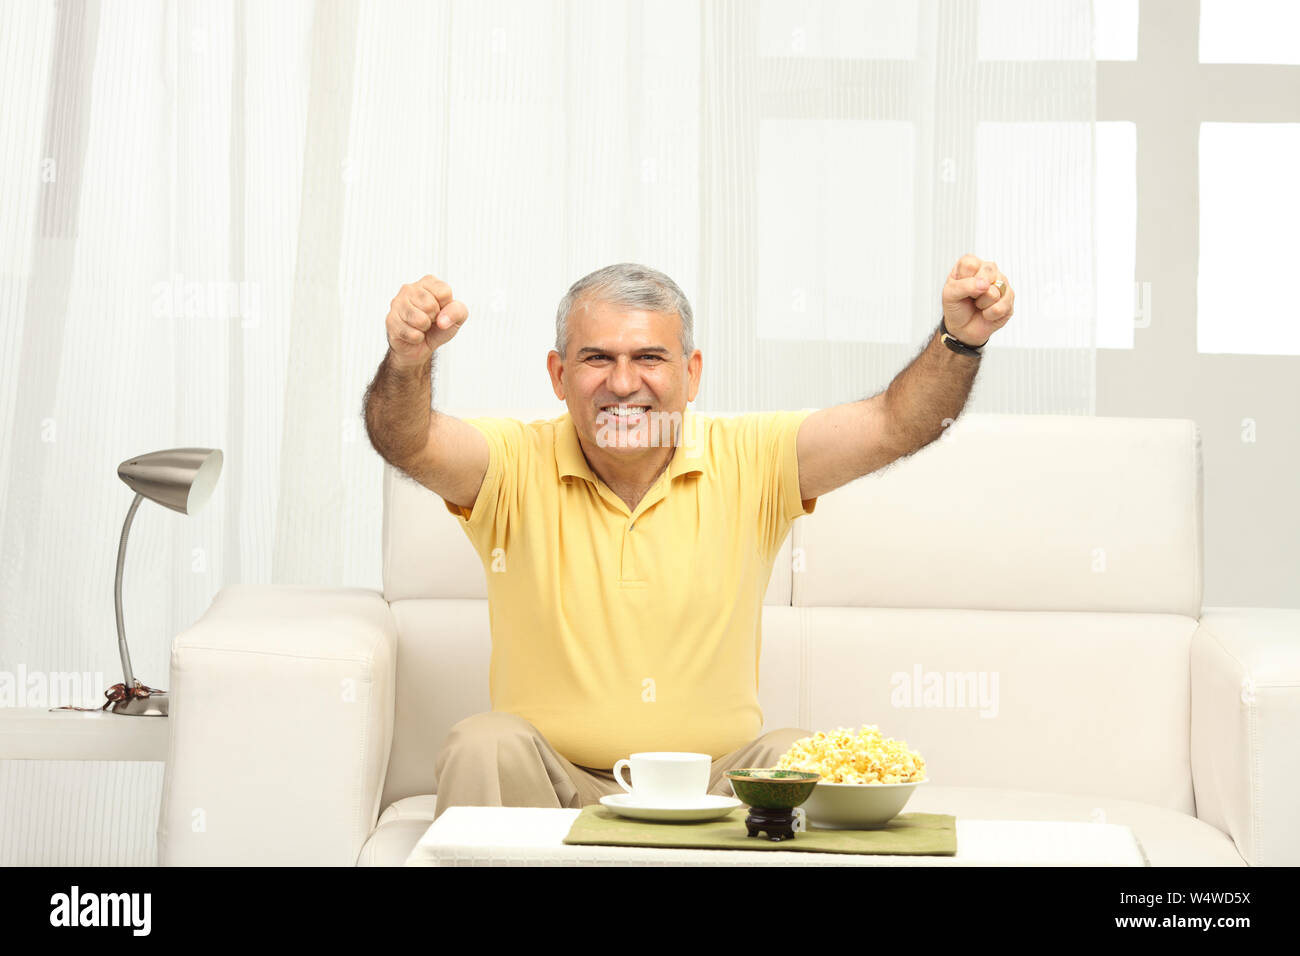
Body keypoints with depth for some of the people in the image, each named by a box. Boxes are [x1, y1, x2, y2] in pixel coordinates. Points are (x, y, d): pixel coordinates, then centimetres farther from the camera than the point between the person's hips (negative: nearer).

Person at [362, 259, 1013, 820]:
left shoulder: (747, 462, -1)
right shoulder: (518, 465, -4)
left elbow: (893, 427, -11)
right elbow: (407, 444, -22)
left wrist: (959, 340, -29)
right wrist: (408, 361, -44)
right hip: (555, 785, -1)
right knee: (483, 745, -29)